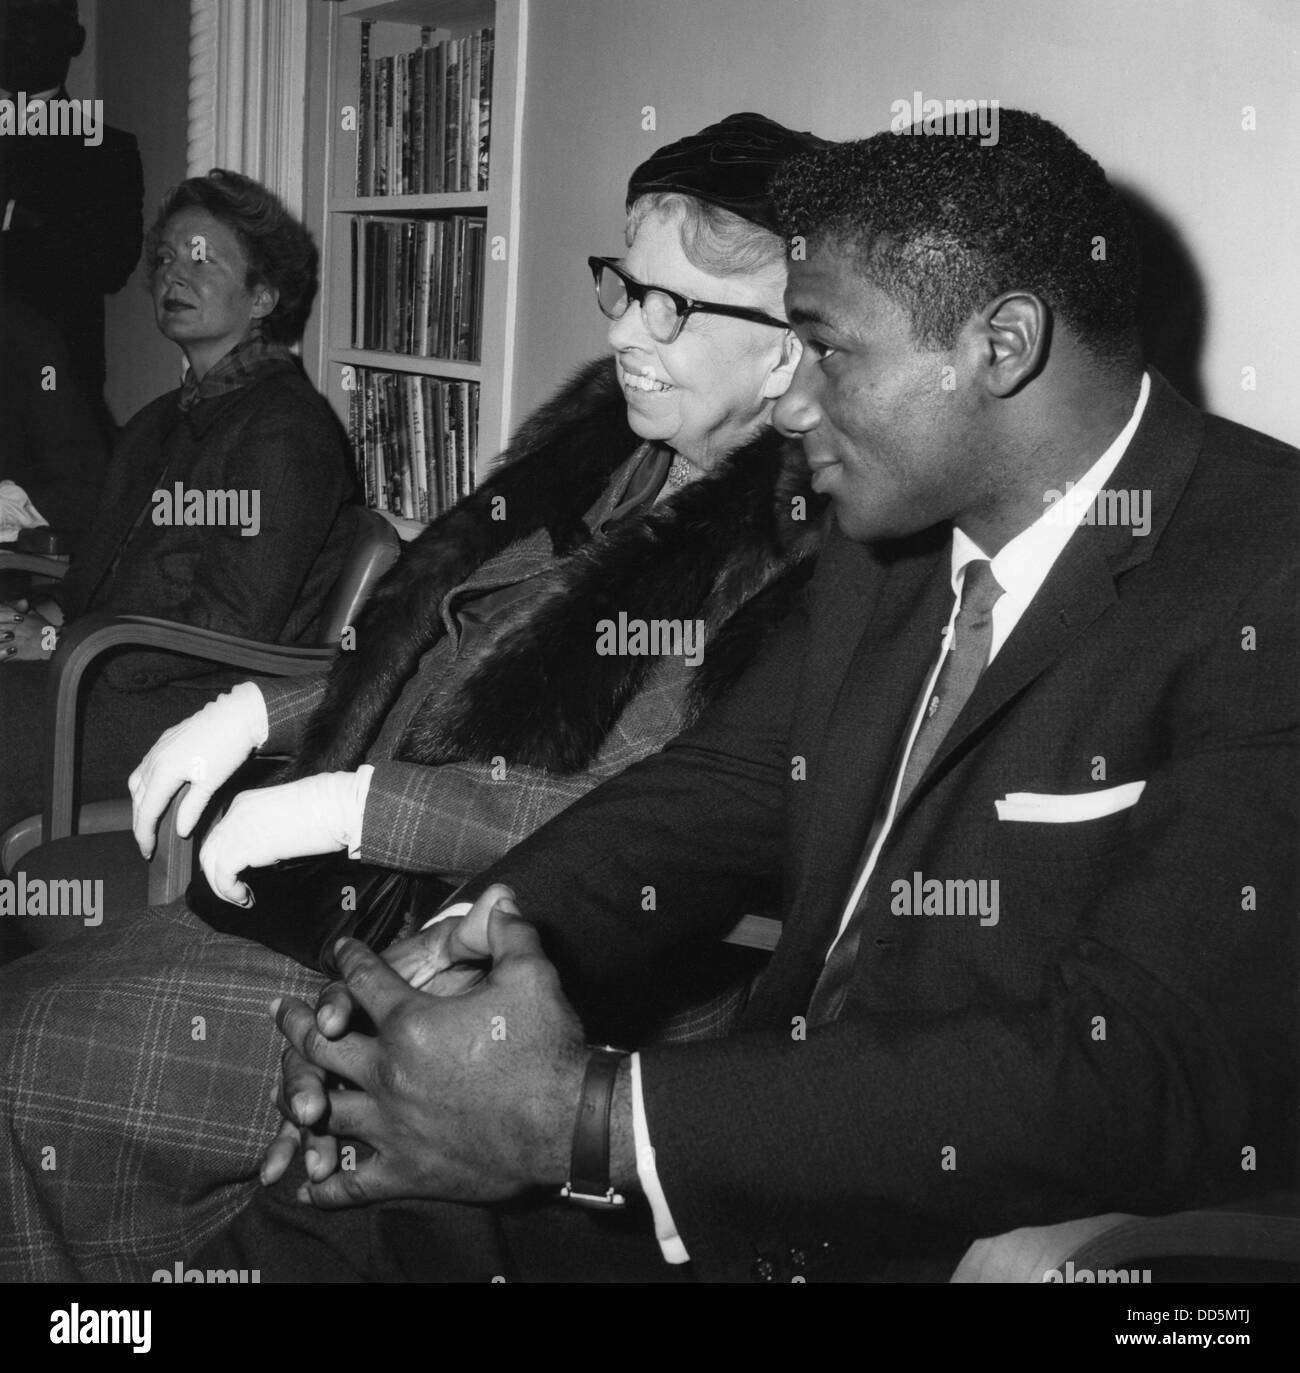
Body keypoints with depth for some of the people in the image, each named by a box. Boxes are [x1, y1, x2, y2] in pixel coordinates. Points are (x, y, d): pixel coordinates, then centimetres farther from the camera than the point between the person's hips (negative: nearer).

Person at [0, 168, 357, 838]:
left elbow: (236, 625, -17)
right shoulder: (162, 420, 23)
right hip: (119, 675, 9)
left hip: (197, 705, -9)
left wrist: (59, 642, -15)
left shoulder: (286, 431, -10)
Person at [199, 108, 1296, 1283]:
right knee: (306, 1227, 0)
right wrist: (458, 949, -11)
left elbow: (1151, 1071, -27)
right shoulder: (886, 550, 6)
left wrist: (586, 1119, -29)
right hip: (773, 1182, 7)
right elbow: (716, 793, 9)